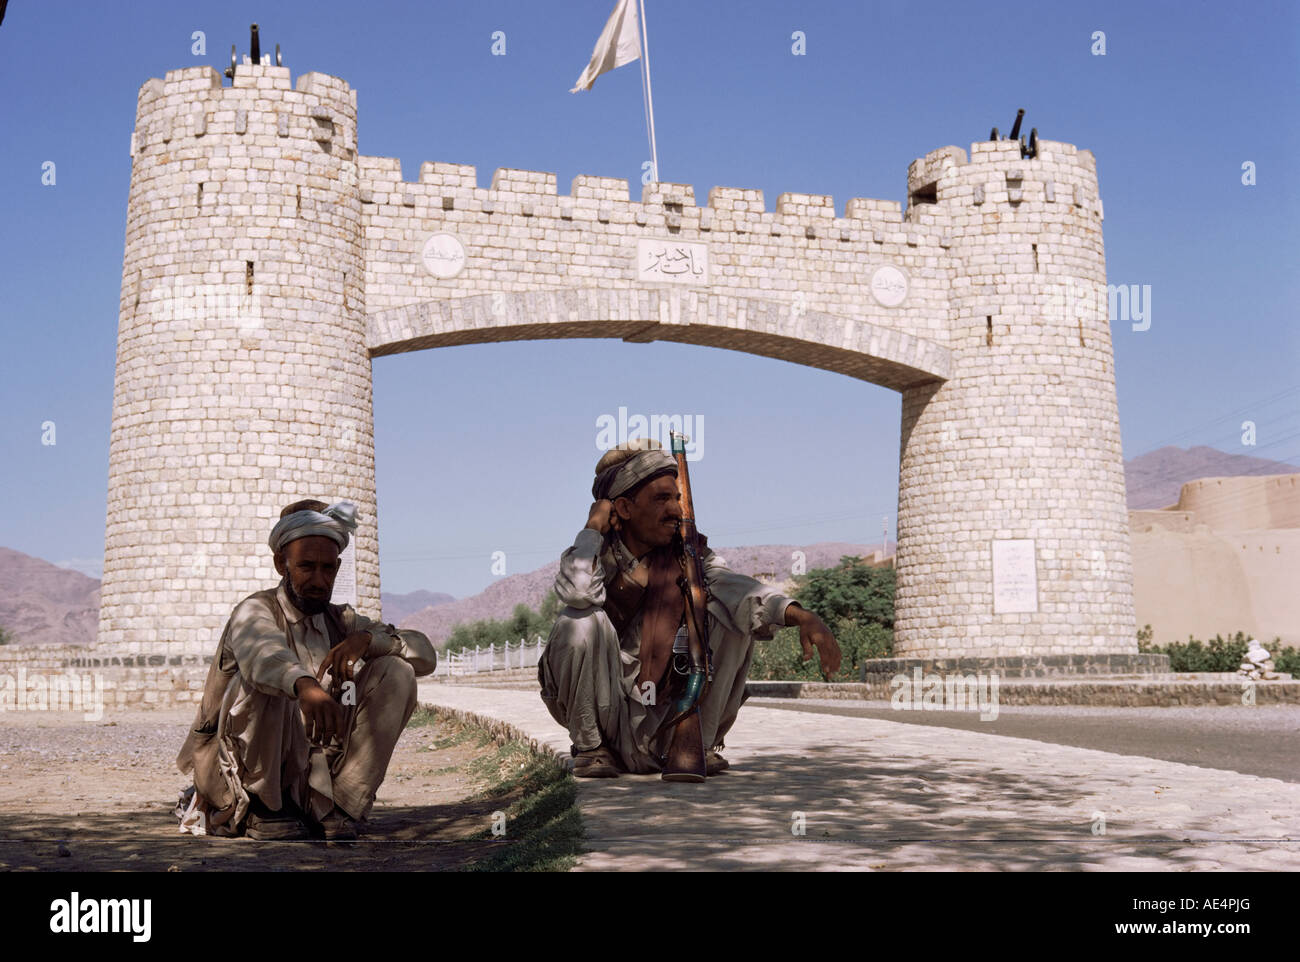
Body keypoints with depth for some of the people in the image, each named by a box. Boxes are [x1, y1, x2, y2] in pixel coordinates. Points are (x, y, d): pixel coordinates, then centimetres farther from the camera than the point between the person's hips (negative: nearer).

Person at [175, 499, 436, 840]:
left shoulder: (340, 621, 9)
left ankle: (337, 803, -12)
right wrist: (305, 686, -60)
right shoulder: (255, 611, -10)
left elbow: (425, 654, 0)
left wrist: (368, 638, -20)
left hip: (314, 771, 5)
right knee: (268, 680, -32)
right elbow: (261, 650, -38)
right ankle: (263, 803, -12)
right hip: (244, 771, -5)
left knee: (396, 670, -9)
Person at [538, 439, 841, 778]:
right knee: (583, 621, -30)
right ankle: (590, 747, -10)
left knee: (735, 620, -12)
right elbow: (579, 592, -33)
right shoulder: (594, 555, -7)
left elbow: (732, 587, -19)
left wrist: (799, 615, -37)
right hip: (600, 708, -2)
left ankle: (700, 743, 0)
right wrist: (594, 527, -18)